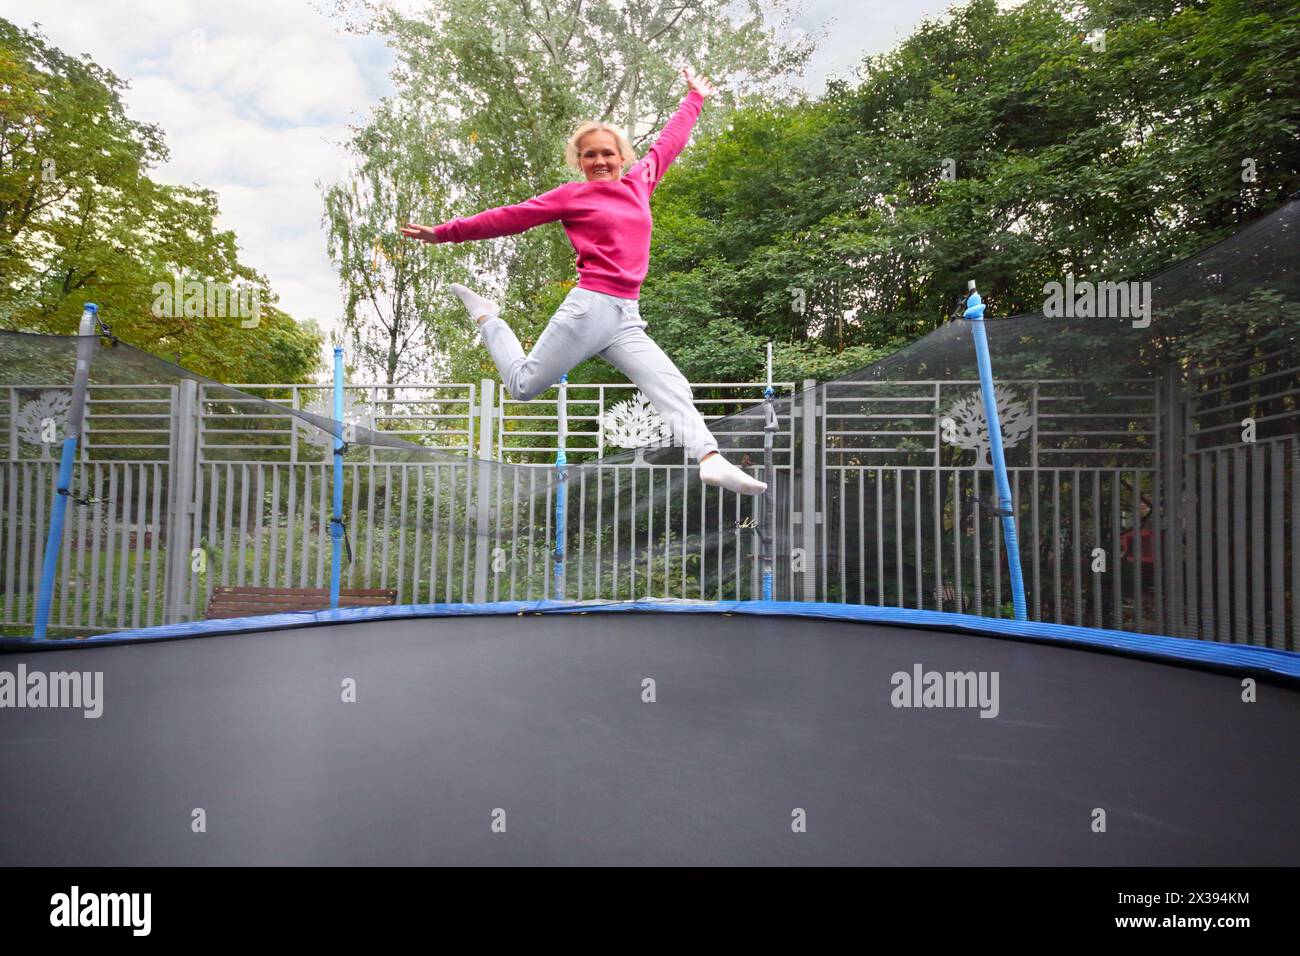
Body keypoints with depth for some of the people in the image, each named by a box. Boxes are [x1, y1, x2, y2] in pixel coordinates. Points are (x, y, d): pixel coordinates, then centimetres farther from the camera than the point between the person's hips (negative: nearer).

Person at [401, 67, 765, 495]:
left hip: (627, 319, 5)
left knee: (673, 387, -11)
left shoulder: (639, 181, 17)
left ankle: (710, 459, -20)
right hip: (589, 308, -5)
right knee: (523, 385, 5)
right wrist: (445, 233, 4)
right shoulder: (573, 195, 2)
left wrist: (695, 96, 46)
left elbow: (666, 144, 33)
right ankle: (486, 317, 28)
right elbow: (512, 216, 3)